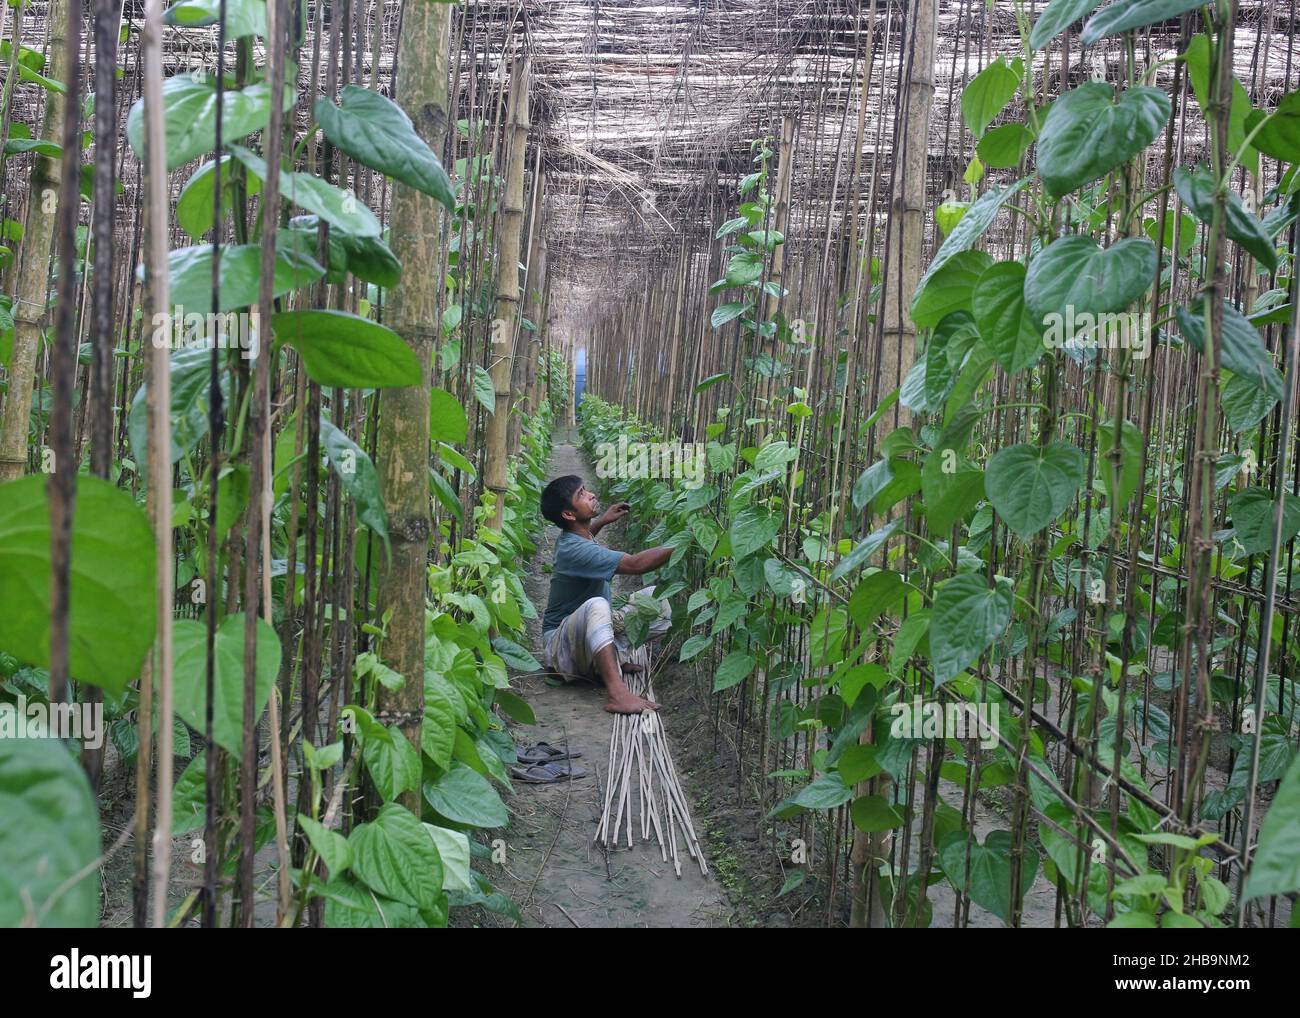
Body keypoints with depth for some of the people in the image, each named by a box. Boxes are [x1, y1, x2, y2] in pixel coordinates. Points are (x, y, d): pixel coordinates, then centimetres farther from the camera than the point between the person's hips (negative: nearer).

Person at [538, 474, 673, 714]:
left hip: (591, 635, 9)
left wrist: (601, 521, 25)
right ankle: (616, 693, -53)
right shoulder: (575, 550, -25)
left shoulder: (571, 538, 5)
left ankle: (608, 660, -4)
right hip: (563, 647, -9)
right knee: (596, 605, -42)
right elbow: (636, 564, -36)